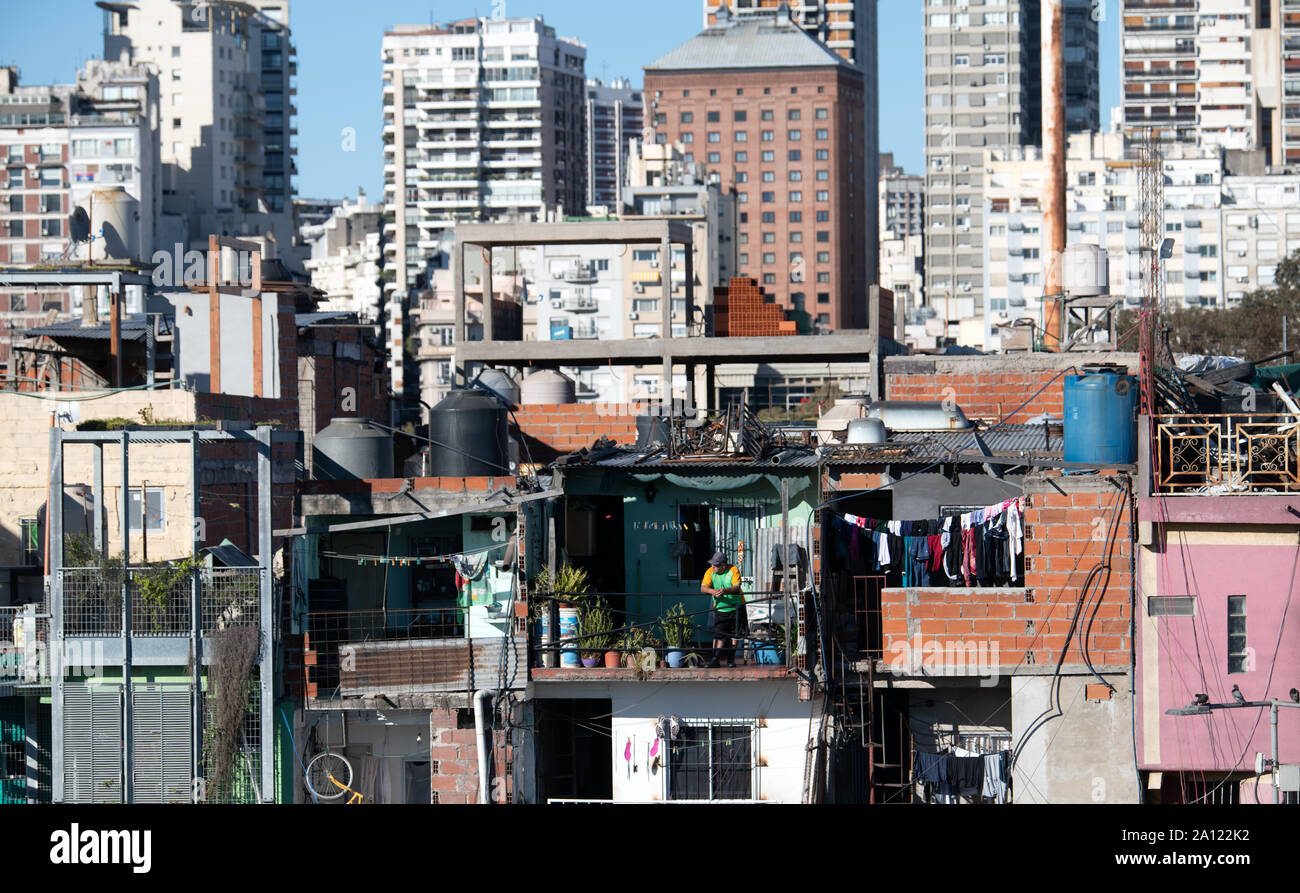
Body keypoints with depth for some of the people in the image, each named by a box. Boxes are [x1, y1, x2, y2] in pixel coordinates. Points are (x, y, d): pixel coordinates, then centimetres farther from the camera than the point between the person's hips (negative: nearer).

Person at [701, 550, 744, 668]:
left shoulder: (734, 570, -14)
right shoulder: (710, 572, -8)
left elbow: (736, 587, -25)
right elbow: (703, 588, -18)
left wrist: (725, 590, -45)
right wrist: (713, 591, -39)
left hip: (736, 607, 0)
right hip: (720, 608, 0)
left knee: (734, 634, 6)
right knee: (719, 634, -11)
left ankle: (731, 659, 18)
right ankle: (716, 659, -15)